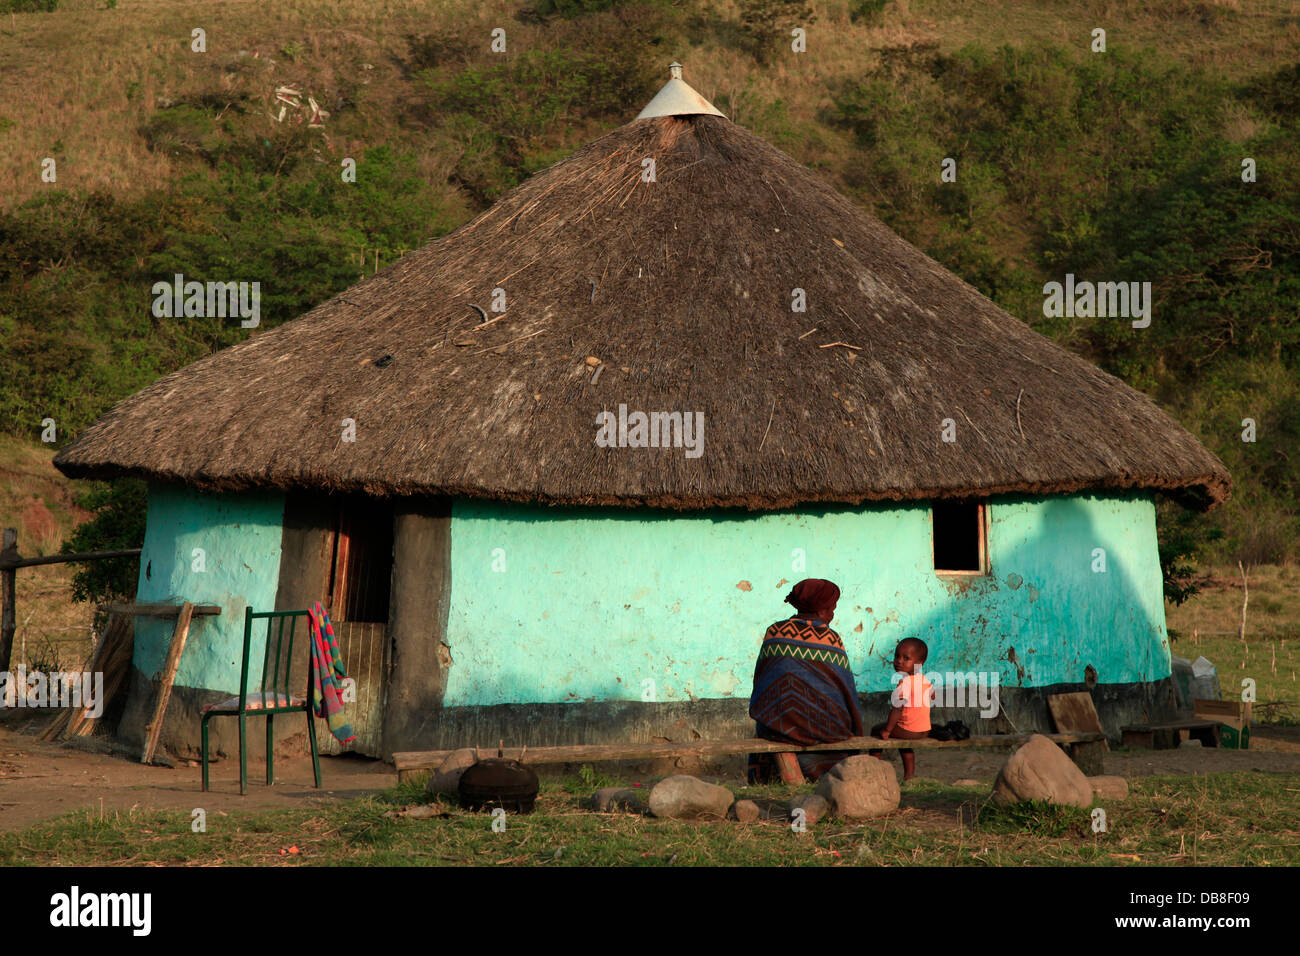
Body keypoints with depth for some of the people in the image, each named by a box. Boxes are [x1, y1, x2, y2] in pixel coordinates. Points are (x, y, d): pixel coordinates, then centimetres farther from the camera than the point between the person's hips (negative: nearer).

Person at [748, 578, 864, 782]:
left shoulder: (774, 632, -1)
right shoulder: (832, 639, -6)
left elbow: (760, 681, 6)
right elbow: (847, 691, -2)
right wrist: (854, 731, 12)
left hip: (778, 725, 1)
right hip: (822, 727, -1)